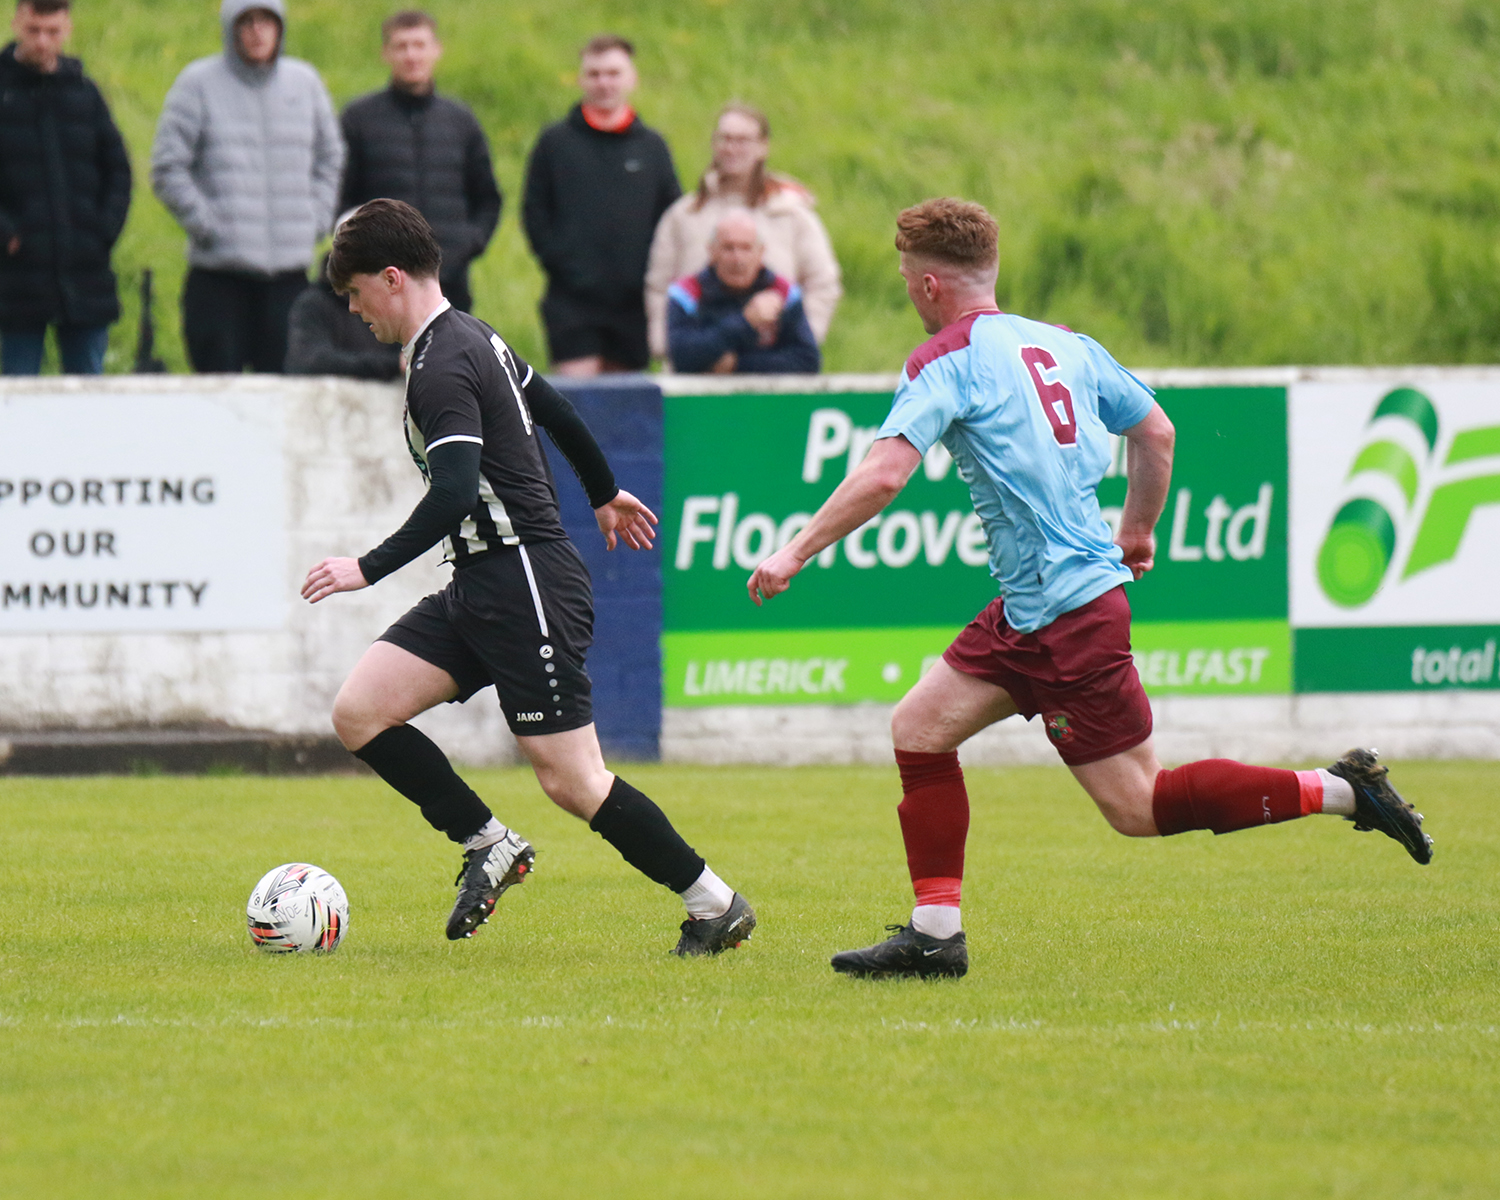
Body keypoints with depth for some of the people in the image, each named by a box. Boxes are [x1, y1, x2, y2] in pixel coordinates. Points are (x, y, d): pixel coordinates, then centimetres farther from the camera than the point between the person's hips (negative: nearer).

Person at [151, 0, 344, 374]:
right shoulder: (199, 83, -1)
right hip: (219, 270, -3)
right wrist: (205, 225, -8)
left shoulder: (305, 83, 11)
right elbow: (168, 168, -2)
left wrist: (316, 220, 9)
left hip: (290, 270, 3)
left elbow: (330, 160, 22)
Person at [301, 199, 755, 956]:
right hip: (480, 585, 10)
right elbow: (554, 410, 28)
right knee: (358, 712, -1)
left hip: (525, 586, -10)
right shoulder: (471, 338, 14)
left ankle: (715, 904, 5)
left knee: (570, 782, -7)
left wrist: (370, 569, -29)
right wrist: (603, 495, 42)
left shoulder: (441, 367, -17)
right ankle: (488, 846, 8)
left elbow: (454, 494, -29)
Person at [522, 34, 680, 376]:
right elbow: (534, 214, 4)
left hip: (633, 302, 3)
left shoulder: (651, 146, 12)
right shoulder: (555, 142, 6)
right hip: (573, 299, -3)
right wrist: (558, 261, -9)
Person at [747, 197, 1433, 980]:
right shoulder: (1063, 344, 11)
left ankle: (1338, 792, -1)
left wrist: (797, 551, -15)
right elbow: (1155, 432, 18)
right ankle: (935, 934, 9)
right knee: (918, 727, 10)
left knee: (1139, 807, -2)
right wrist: (1137, 530, 33)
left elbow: (884, 474, -23)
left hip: (1068, 618, -9)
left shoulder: (947, 360, -12)